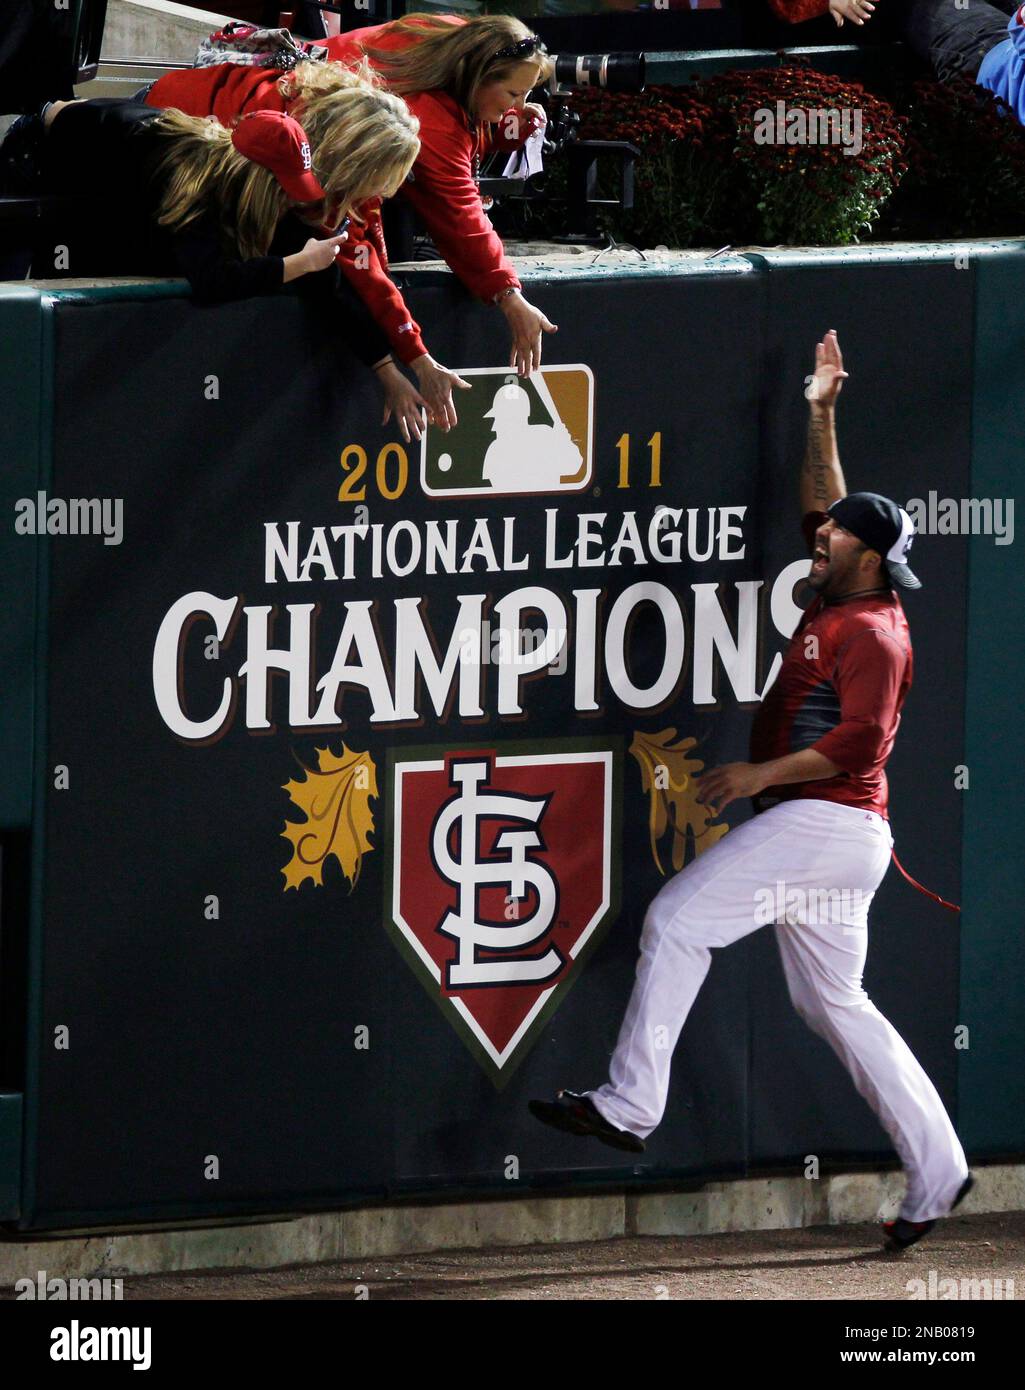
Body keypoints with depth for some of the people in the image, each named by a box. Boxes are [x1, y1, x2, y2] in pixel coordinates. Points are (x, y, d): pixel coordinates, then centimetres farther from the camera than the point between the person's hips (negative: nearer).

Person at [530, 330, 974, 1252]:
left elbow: (859, 738, -24)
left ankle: (628, 1106, -20)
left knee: (678, 919, -16)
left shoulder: (872, 632, -12)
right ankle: (935, 1173, 10)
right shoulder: (837, 604, 16)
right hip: (818, 831, 10)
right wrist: (821, 418, 27)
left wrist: (757, 775, -22)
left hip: (827, 823, -10)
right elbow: (823, 507, 31)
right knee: (833, 1003, 11)